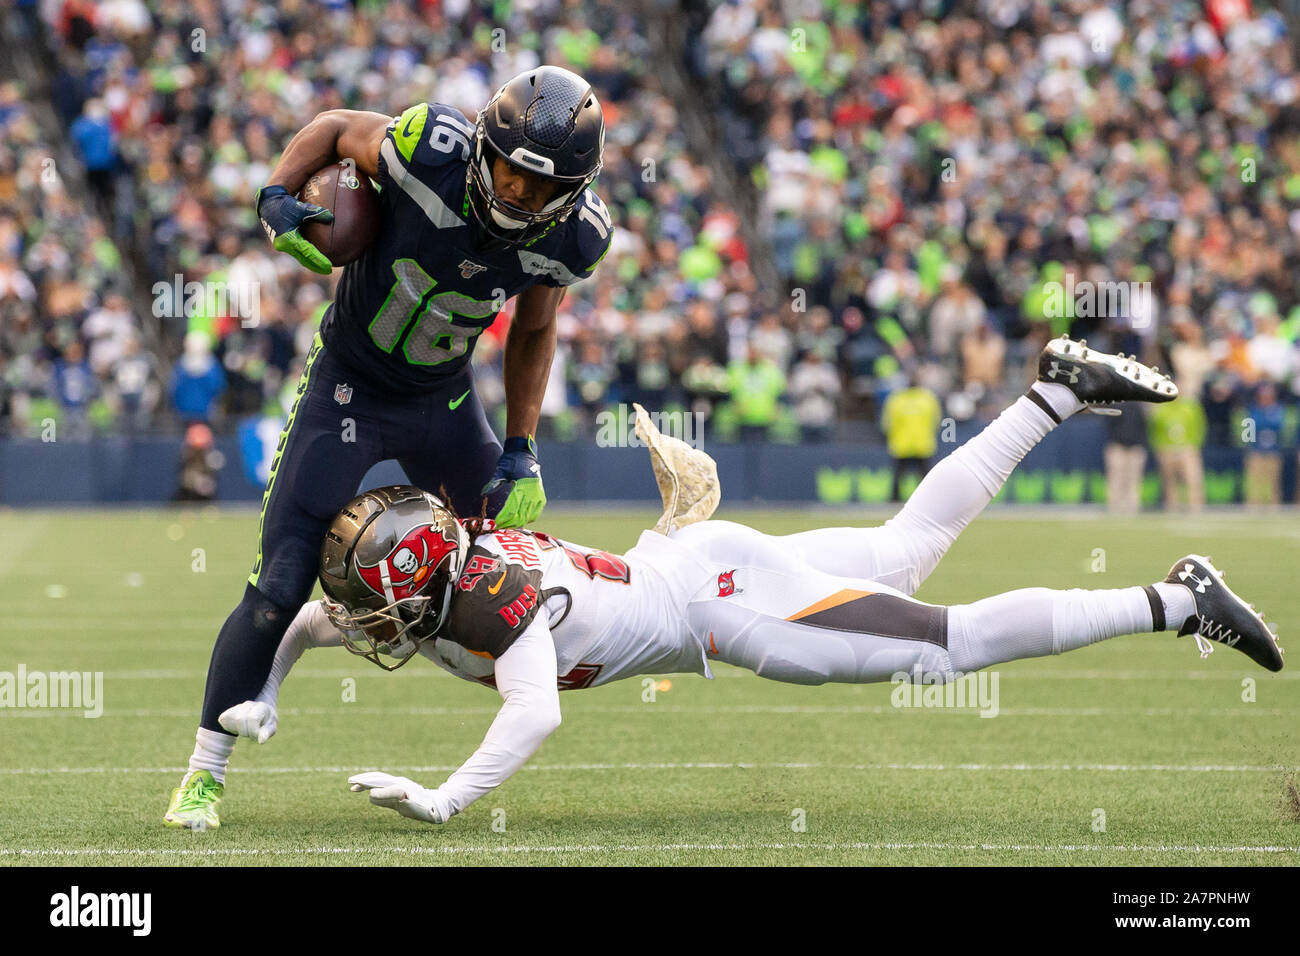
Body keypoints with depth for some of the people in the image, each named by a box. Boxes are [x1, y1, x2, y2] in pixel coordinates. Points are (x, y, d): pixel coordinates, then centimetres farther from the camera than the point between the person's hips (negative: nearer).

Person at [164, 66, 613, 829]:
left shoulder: (572, 235, -18)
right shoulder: (434, 151, -30)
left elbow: (534, 332, 1)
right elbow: (336, 129, -9)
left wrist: (522, 453, -1)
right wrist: (278, 195, -26)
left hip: (445, 400, 4)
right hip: (349, 388, -4)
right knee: (279, 589, -11)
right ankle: (204, 772, 1)